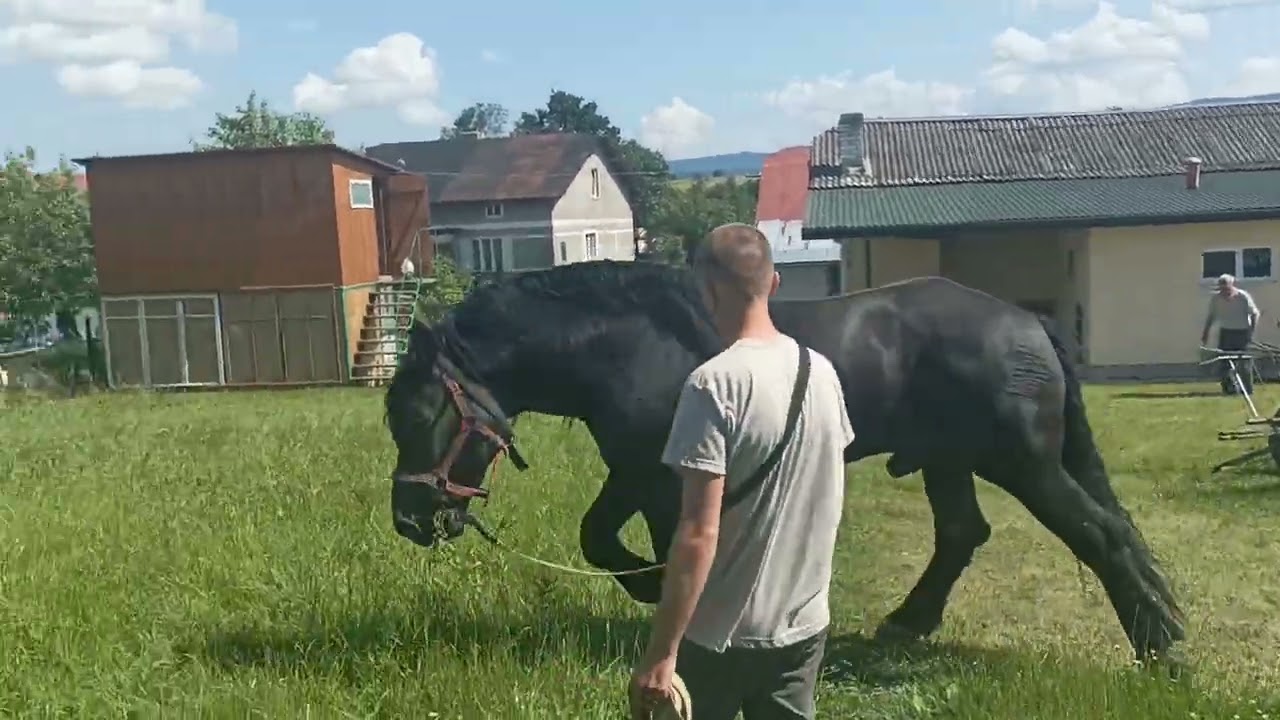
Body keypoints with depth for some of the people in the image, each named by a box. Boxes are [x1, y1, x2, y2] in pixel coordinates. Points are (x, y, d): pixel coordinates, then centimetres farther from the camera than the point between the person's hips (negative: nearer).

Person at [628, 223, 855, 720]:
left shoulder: (715, 383, -21)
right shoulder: (821, 372, 0)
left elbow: (698, 533, -25)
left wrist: (661, 654, -21)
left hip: (721, 635, -6)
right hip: (804, 625, 6)